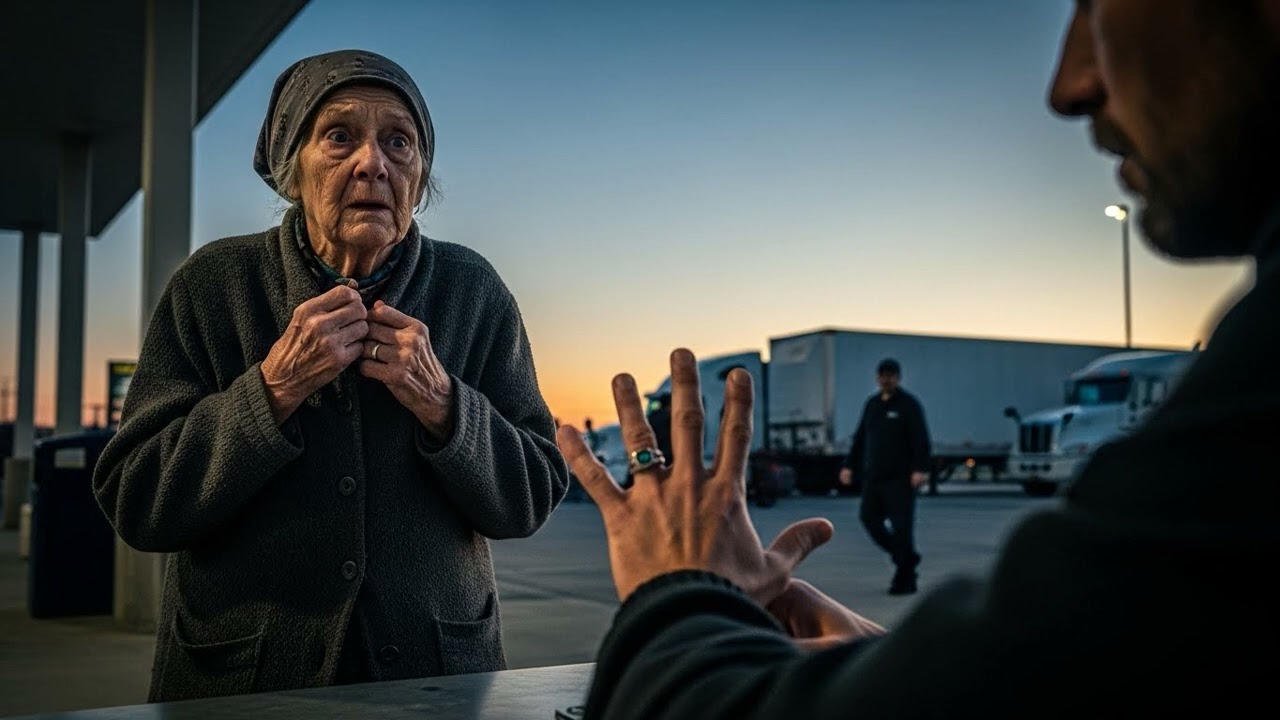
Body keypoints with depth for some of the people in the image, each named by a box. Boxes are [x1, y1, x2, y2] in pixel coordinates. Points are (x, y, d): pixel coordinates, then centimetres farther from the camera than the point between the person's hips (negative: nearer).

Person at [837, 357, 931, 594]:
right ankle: (906, 558, 21)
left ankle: (905, 579, 1)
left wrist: (920, 469, -22)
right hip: (873, 477, 7)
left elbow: (921, 440, -11)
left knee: (901, 526, -7)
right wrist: (849, 466, 13)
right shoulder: (872, 404, 16)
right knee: (869, 517, 3)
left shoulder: (909, 404, -3)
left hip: (900, 478, -6)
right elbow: (860, 438, 20)